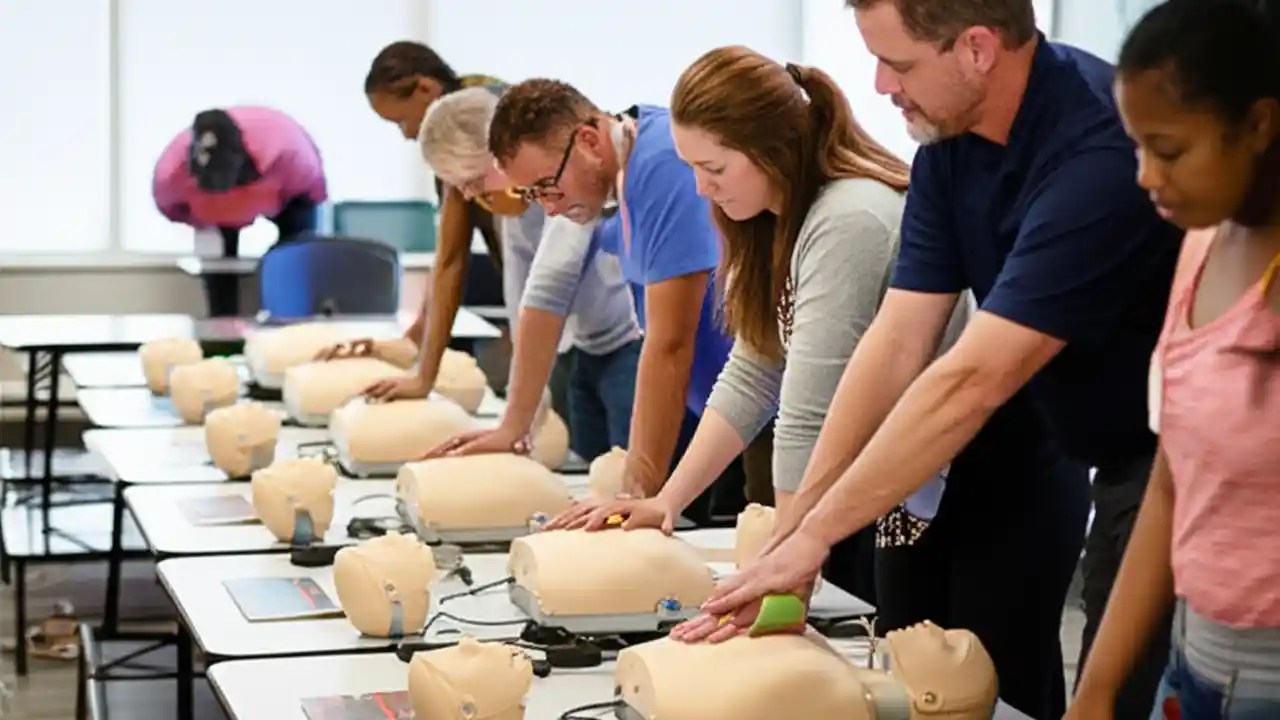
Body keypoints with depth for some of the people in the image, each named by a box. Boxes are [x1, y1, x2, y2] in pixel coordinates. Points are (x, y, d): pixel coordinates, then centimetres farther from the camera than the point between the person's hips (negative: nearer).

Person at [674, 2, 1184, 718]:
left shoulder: (1099, 147, -29)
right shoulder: (950, 141, -3)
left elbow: (973, 381, -30)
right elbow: (897, 343, -5)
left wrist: (814, 534, -24)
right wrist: (791, 528, -11)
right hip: (1105, 449, 8)